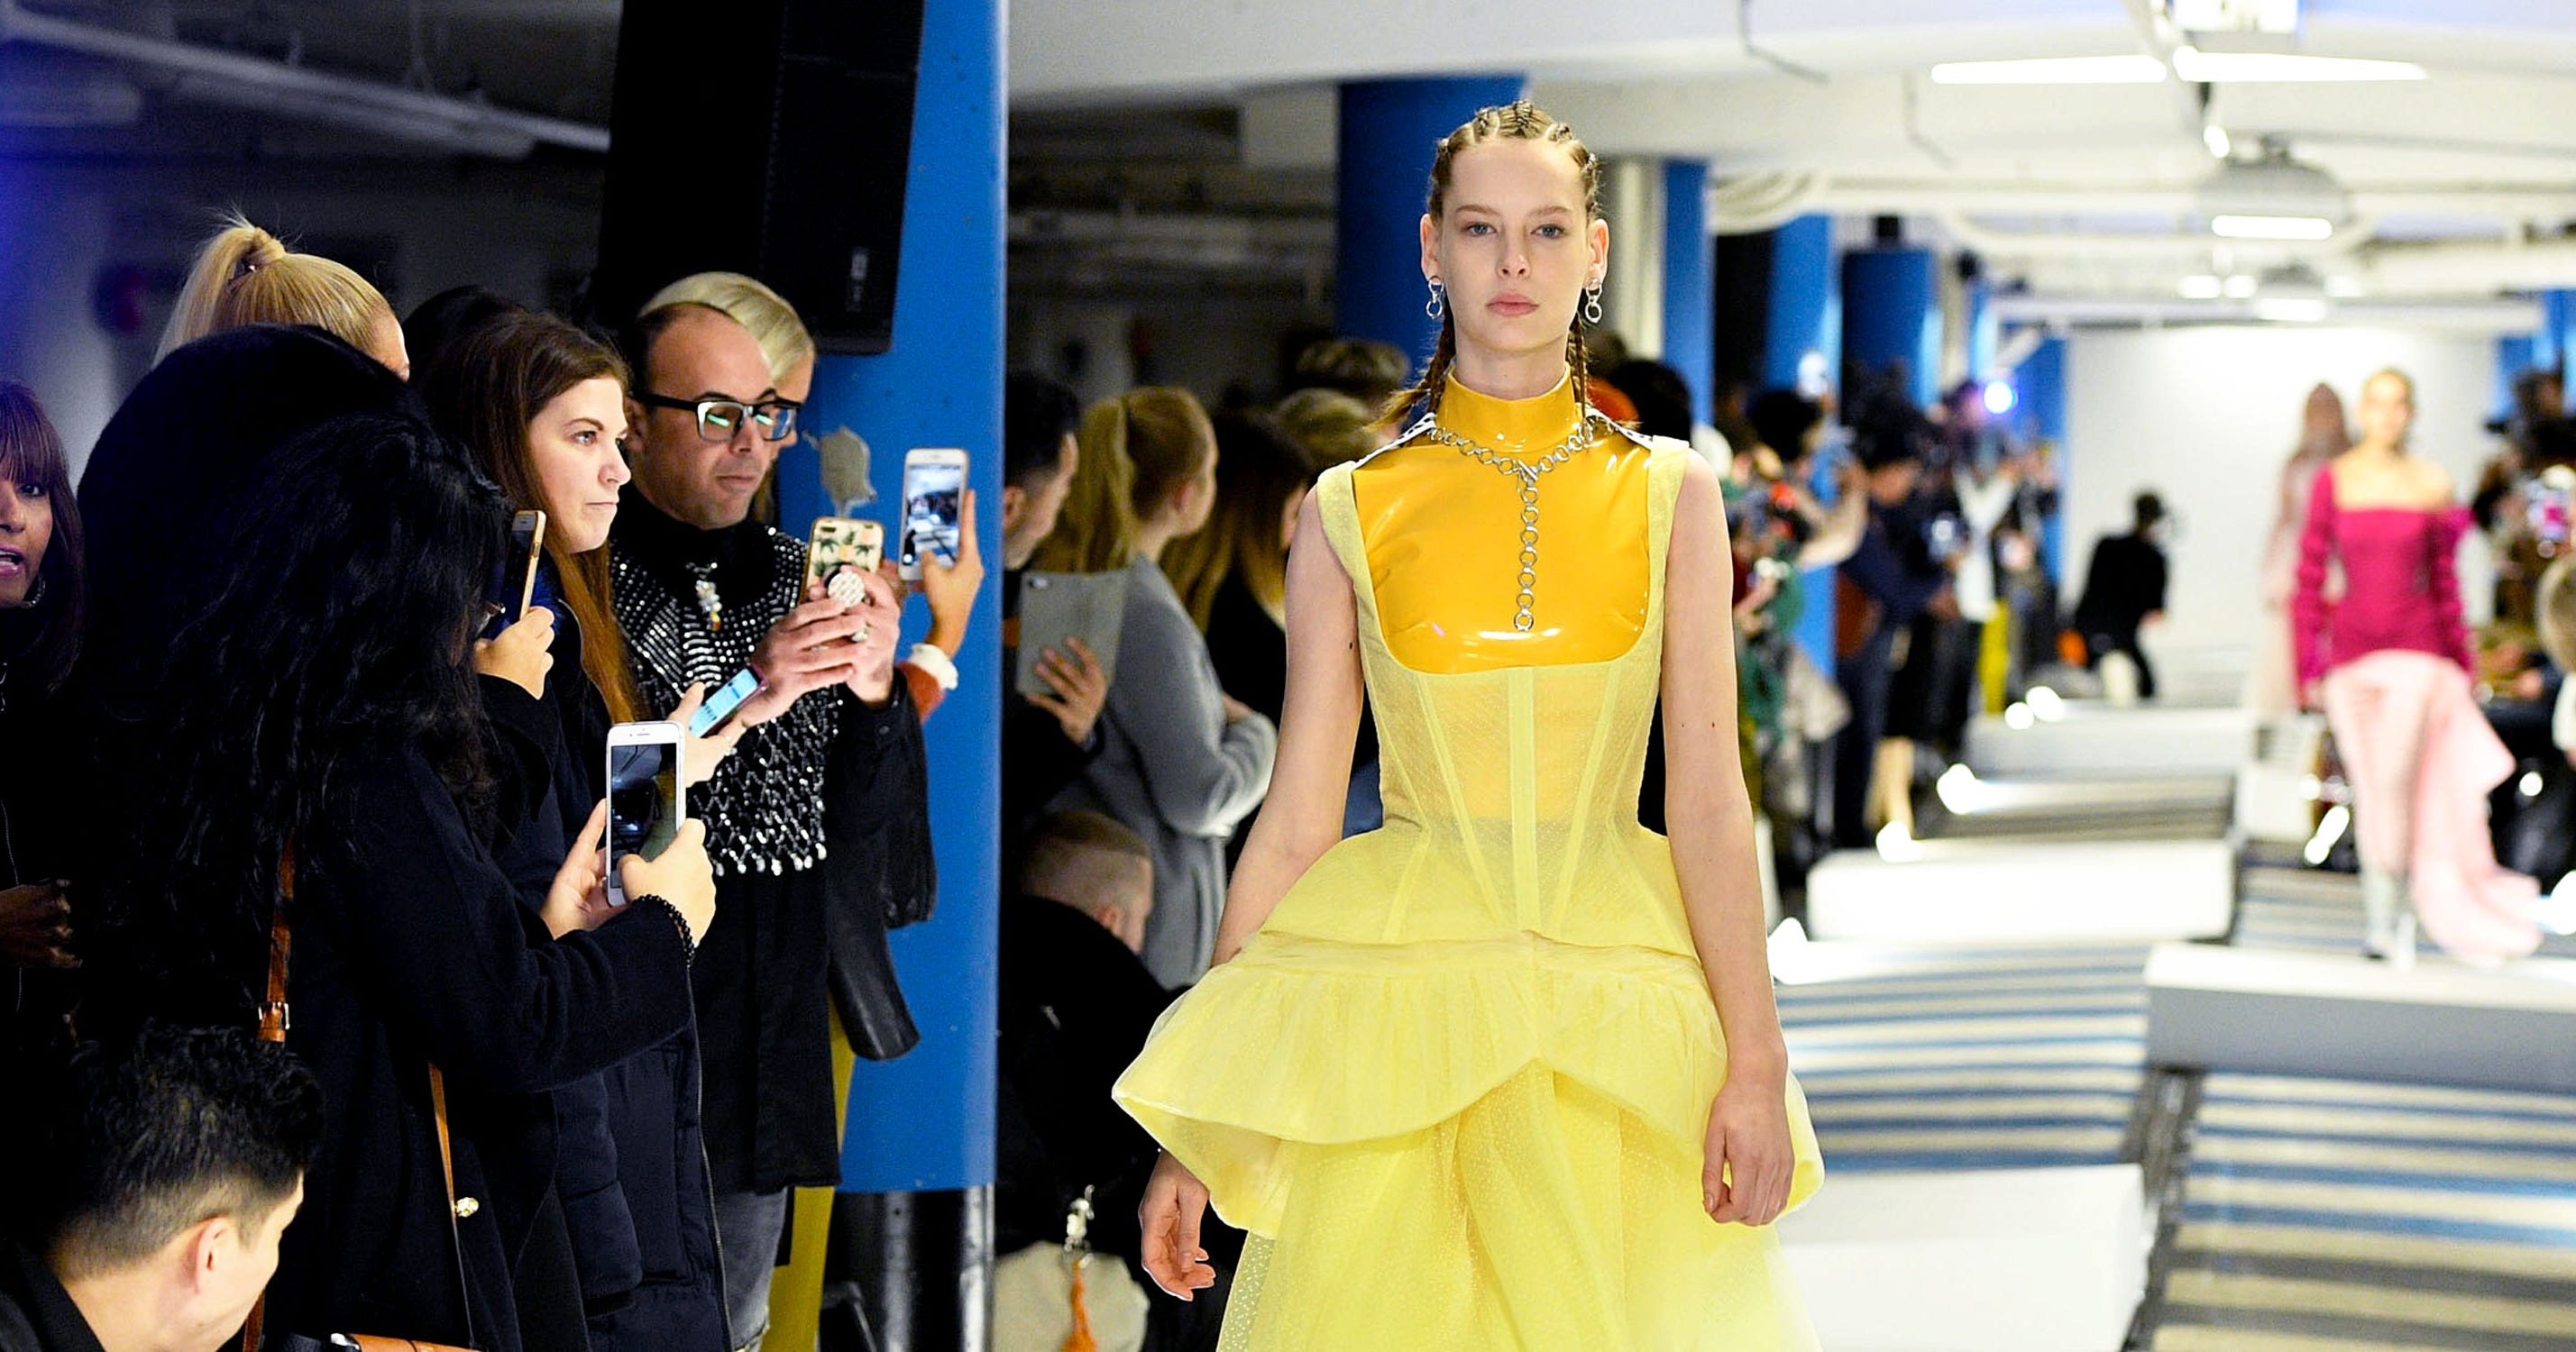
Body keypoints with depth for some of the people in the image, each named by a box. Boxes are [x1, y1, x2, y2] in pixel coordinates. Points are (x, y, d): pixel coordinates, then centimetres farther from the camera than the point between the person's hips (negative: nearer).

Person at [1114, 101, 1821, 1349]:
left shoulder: (1667, 495, 6)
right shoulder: (1351, 511, 5)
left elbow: (1709, 797, 1)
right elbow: (1295, 818, 4)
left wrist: (1756, 1060, -9)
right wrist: (1194, 1129, 1)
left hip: (1612, 998, 1)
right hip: (1393, 980, 0)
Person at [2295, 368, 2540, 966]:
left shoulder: (2433, 484, 4)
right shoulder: (2332, 480, 1)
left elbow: (2444, 579, 12)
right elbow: (2311, 576, 2)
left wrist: (2462, 661, 14)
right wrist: (2308, 666, -3)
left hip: (2416, 650, -1)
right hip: (2350, 651, 1)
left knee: (2394, 782, -12)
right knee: (2368, 789, 4)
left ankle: (2386, 920, -4)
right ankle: (2391, 917, 16)